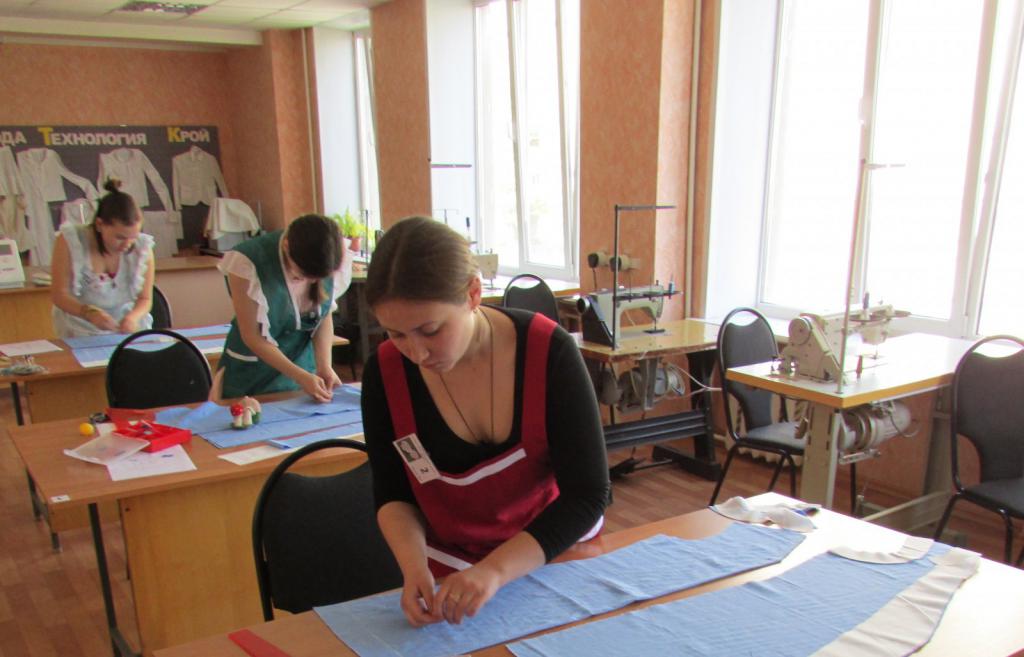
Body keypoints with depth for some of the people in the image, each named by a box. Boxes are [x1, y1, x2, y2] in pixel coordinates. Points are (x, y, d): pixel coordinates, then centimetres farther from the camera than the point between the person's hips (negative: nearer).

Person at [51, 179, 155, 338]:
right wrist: (89, 313, -27)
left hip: (129, 331, 1)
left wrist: (133, 316, -20)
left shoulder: (142, 248, -7)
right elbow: (59, 295, -8)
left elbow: (145, 299, 2)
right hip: (82, 333, 0)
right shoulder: (70, 241, -11)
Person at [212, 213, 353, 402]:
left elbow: (325, 316, -1)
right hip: (254, 376, -3)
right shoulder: (248, 261, -25)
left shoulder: (335, 264, -16)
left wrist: (324, 366, -15)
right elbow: (251, 336, -19)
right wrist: (300, 377, -24)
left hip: (304, 367, 3)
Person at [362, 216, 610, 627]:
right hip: (453, 570, 1)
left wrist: (496, 571, -32)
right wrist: (414, 566, -24)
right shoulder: (385, 372, -15)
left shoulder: (548, 352, -21)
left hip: (557, 551, 0)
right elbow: (393, 495, -5)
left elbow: (587, 495, -20)